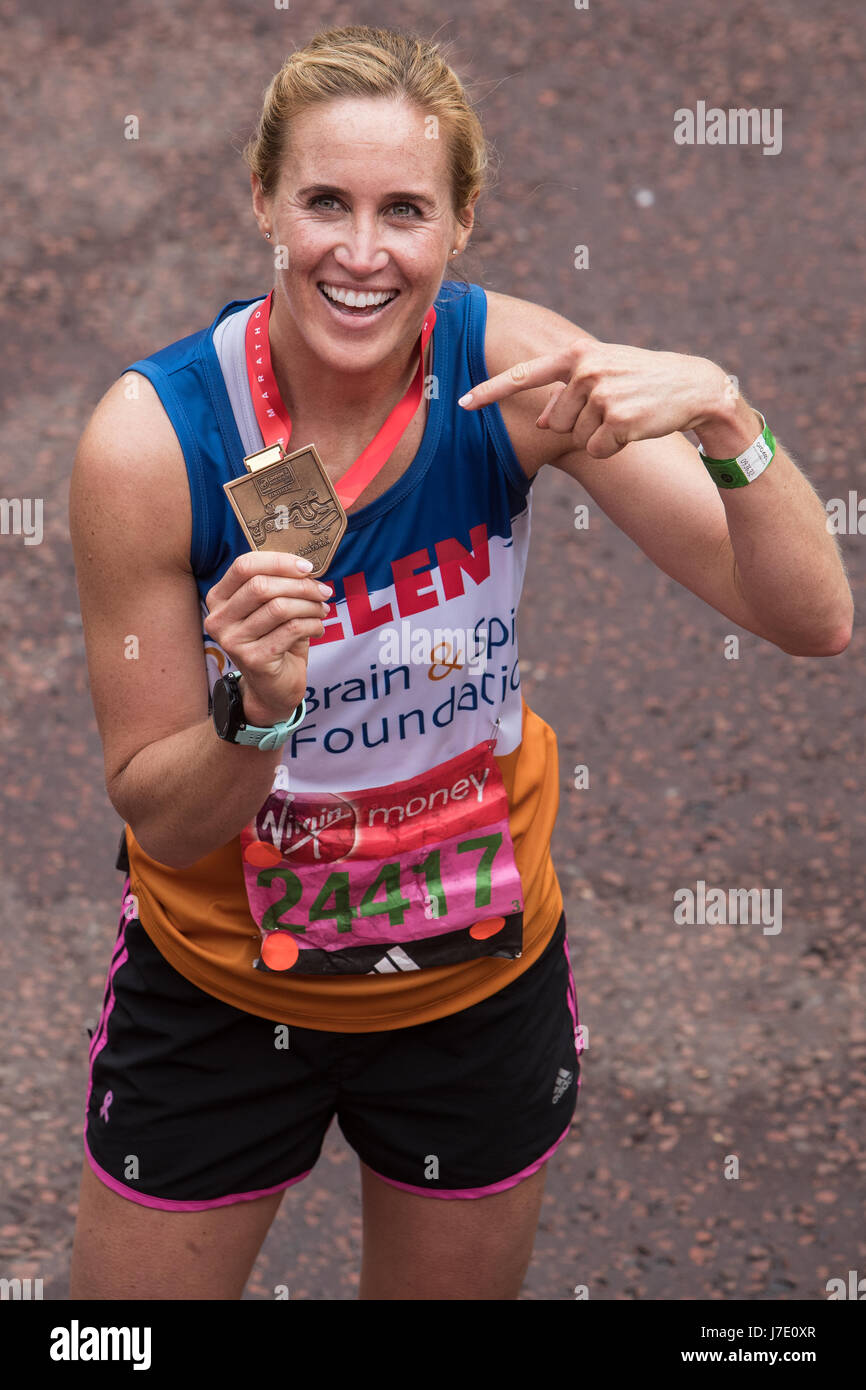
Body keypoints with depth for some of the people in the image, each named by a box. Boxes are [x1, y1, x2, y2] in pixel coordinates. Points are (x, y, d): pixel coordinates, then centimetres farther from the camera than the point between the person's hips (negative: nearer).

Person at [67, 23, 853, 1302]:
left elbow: (813, 622, -20)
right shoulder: (153, 438, -23)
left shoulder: (510, 364, -19)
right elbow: (160, 820, -16)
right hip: (221, 987, -1)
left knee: (453, 1284, 24)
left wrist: (721, 415, -37)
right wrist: (258, 710, -36)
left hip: (482, 973, 2)